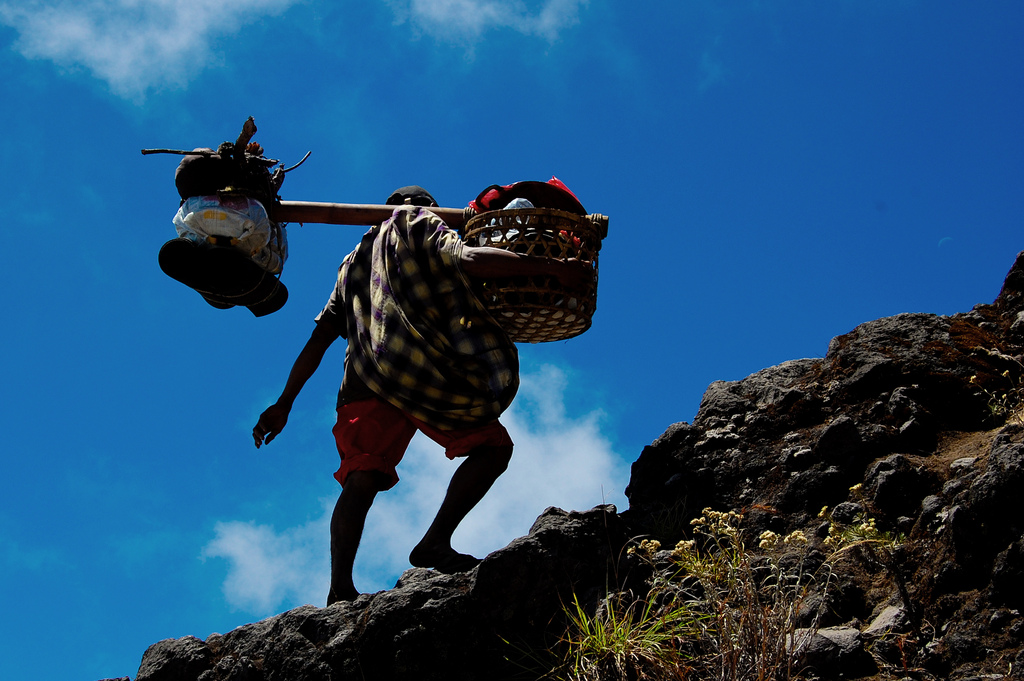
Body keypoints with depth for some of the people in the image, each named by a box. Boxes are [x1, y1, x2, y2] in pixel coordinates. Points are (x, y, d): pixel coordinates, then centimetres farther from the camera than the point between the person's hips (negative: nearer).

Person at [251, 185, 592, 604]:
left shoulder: (354, 264, 34)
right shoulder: (421, 224, 18)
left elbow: (319, 339, 27)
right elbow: (466, 260, -4)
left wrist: (284, 404, 26)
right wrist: (551, 268, -4)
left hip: (366, 381, 6)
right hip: (423, 368, -5)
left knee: (362, 477, -8)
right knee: (493, 444, 3)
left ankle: (340, 591, -27)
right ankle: (435, 543, -16)